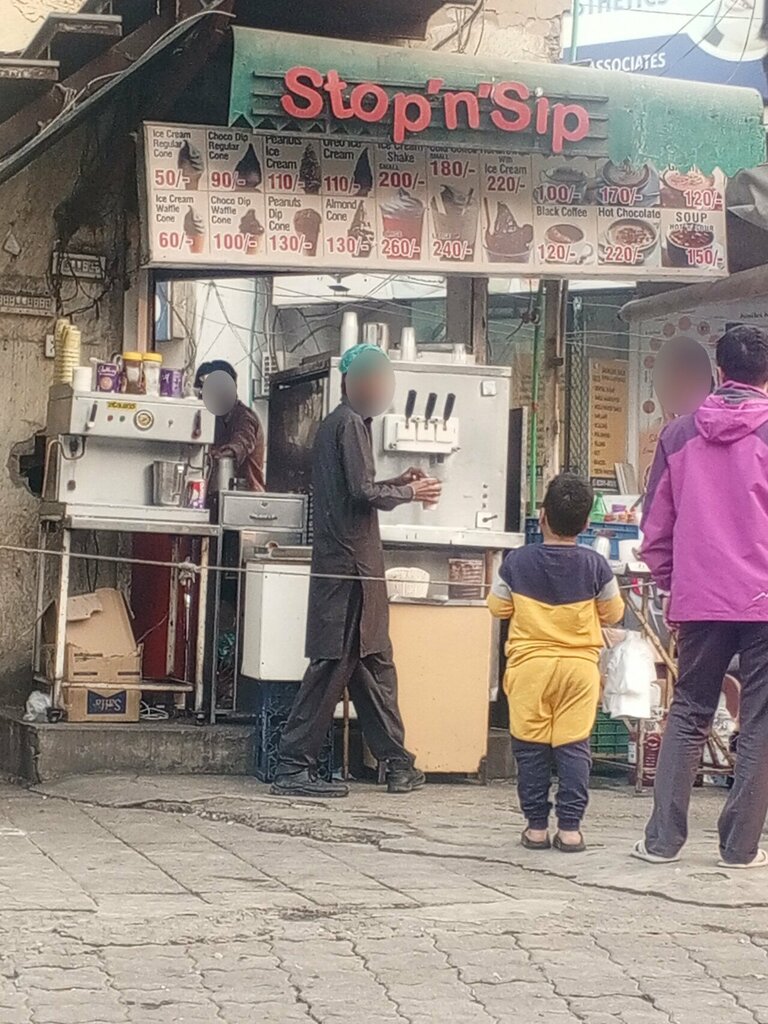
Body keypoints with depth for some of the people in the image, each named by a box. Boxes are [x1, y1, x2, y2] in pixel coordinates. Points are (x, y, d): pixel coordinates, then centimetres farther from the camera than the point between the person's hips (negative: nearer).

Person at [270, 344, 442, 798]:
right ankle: (294, 768, -6)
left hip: (349, 564, 10)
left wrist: (396, 483, 13)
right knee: (333, 665, -8)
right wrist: (409, 493, -3)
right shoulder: (351, 424, -11)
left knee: (375, 663, 12)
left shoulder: (336, 423, 19)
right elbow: (363, 493, -18)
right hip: (350, 566, -10)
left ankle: (397, 763, 17)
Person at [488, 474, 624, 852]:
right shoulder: (595, 566, -5)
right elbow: (613, 613, 6)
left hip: (529, 665, 0)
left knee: (530, 747, 7)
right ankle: (570, 827, 1)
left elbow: (497, 607, 6)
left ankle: (536, 825, 8)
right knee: (573, 746, 4)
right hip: (579, 665, 0)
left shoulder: (516, 562, -5)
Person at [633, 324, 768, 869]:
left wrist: (671, 582, 20)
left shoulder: (679, 435, 6)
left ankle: (663, 838, 8)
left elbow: (655, 528, 9)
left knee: (688, 714, 12)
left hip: (700, 600, 3)